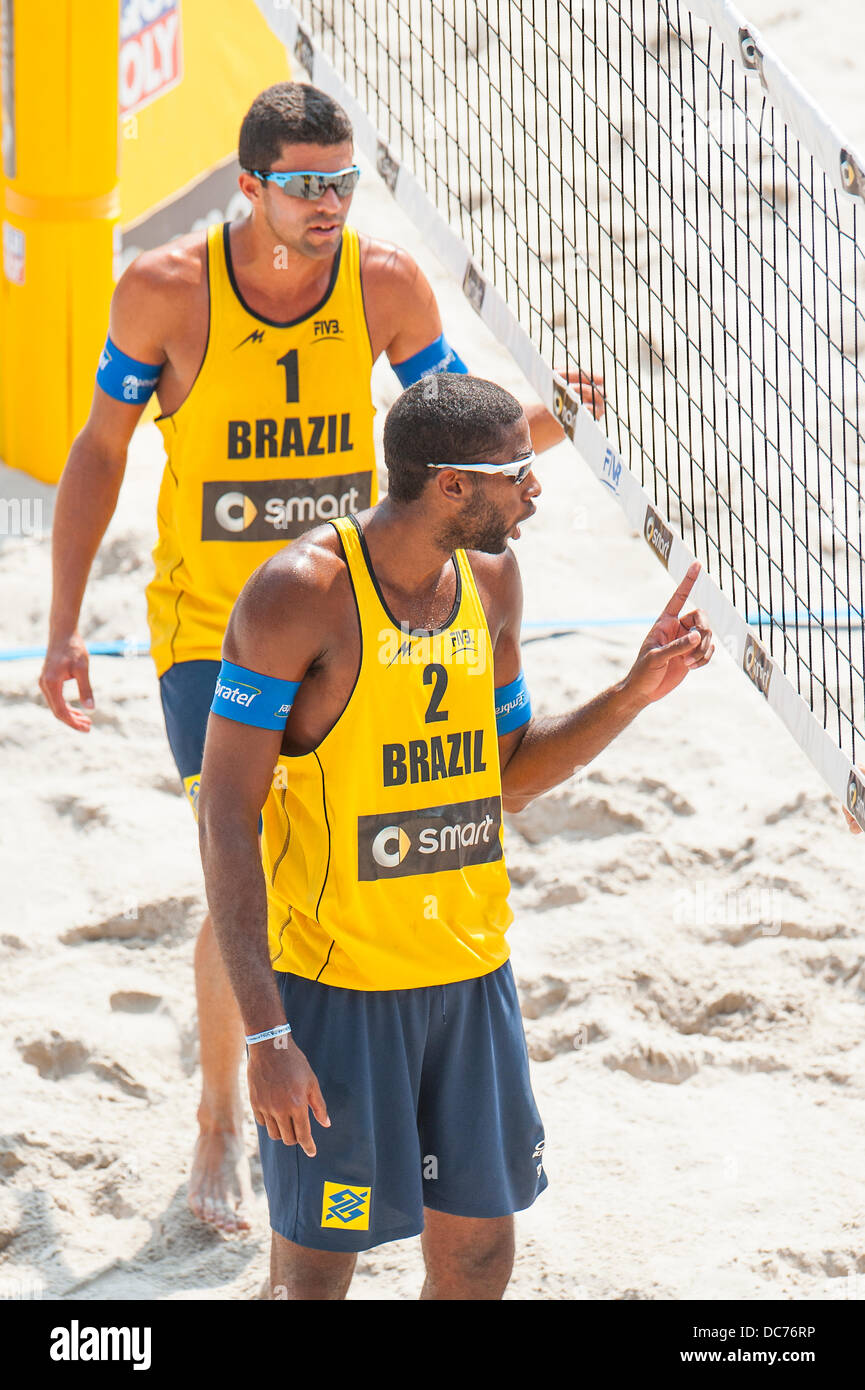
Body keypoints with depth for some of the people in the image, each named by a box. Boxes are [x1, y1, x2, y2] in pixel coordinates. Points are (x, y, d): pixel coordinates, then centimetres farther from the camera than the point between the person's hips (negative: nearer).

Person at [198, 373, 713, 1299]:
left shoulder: (490, 580, 5)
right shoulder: (299, 595, -17)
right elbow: (226, 821, -17)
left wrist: (633, 695, 0)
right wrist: (265, 1034, -22)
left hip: (471, 977, 6)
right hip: (333, 982, -6)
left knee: (478, 1254, 10)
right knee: (314, 1272, 0)